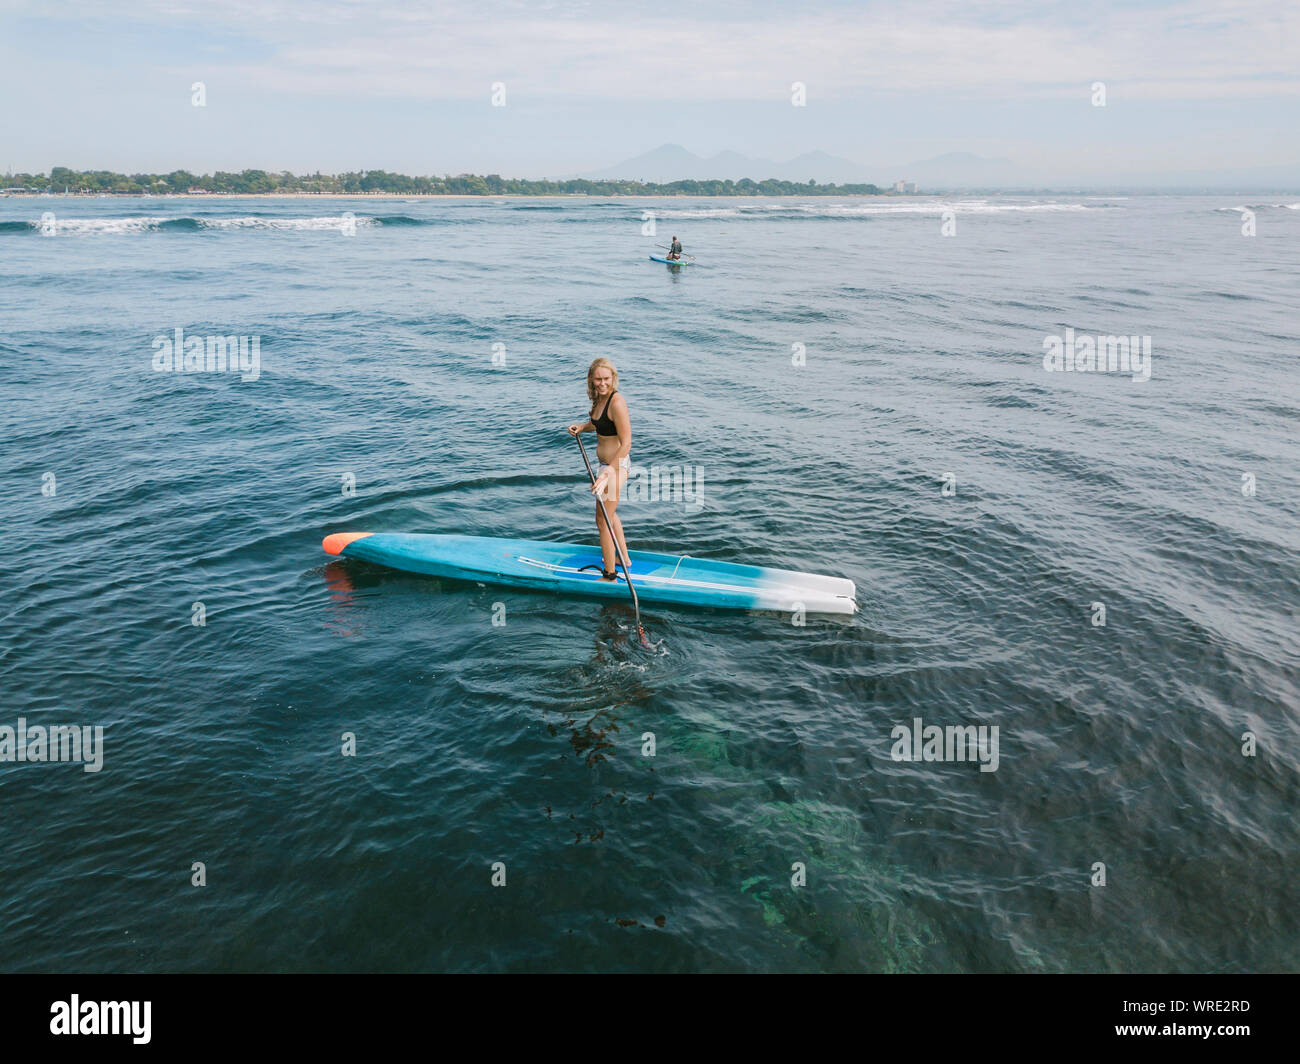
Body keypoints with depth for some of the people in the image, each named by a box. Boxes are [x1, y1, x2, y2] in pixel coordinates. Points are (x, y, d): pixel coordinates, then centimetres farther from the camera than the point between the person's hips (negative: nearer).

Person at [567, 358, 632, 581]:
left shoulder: (616, 402, -25)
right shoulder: (600, 398, 3)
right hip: (607, 464, 10)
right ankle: (623, 559, 44)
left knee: (603, 520, -2)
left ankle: (610, 575, 10)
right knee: (610, 513, 27)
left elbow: (626, 443, -28)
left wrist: (607, 474, -32)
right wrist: (581, 427, 2)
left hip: (617, 465, -10)